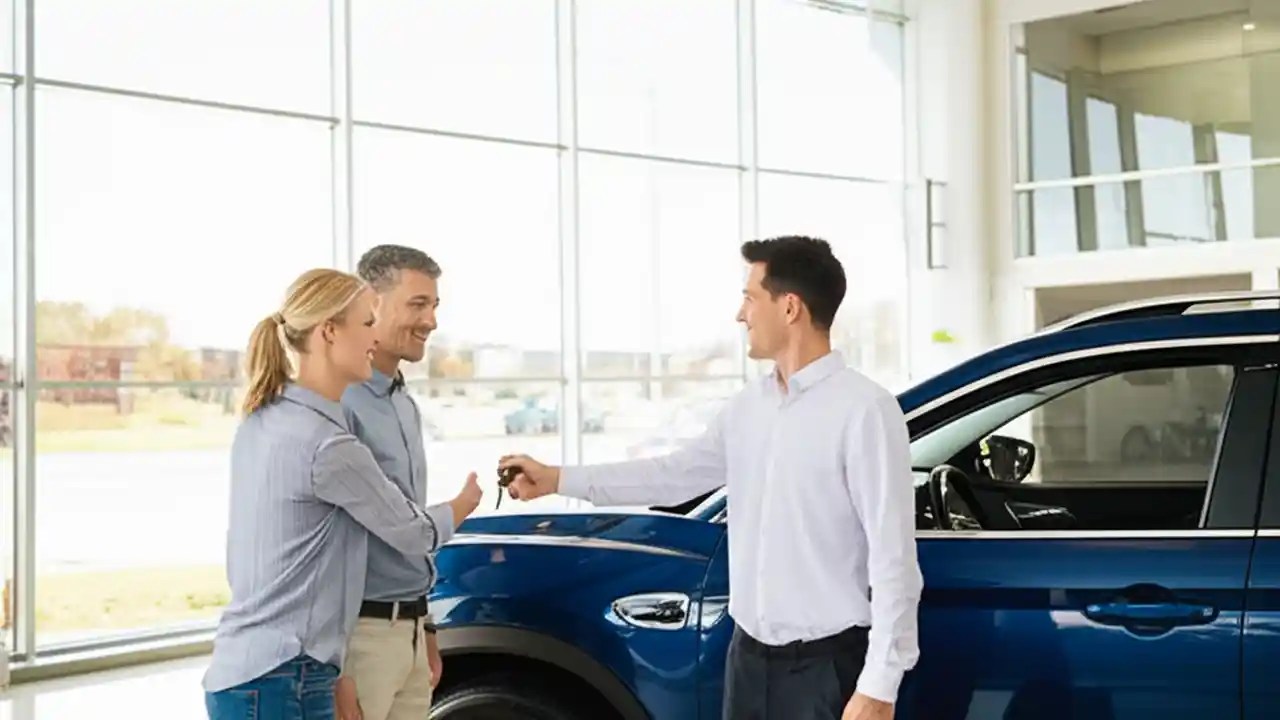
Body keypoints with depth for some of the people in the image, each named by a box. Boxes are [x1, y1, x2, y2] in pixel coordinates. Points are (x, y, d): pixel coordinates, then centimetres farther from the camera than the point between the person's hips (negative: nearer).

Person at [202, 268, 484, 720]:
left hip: (242, 671, 9)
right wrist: (467, 502, 18)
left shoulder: (261, 422, 9)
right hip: (279, 682, -9)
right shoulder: (326, 444, -18)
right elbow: (413, 534, -3)